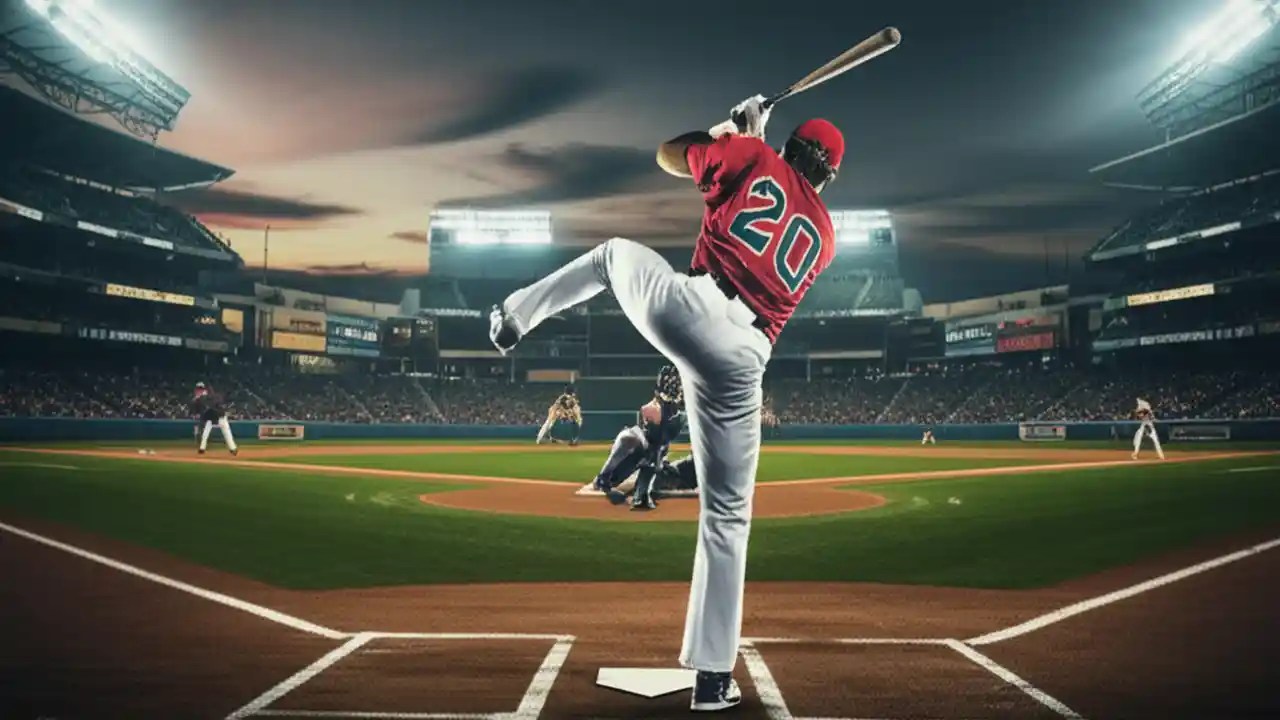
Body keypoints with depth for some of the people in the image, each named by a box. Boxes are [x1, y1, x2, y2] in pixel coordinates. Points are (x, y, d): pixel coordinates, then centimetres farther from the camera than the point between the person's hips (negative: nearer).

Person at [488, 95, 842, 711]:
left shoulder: (755, 159, 13)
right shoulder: (824, 235, 22)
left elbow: (668, 155, 23)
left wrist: (734, 126, 37)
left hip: (685, 307, -1)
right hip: (741, 358, 2)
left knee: (616, 252, 34)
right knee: (727, 517, 10)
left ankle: (513, 318, 35)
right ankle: (713, 678, 13)